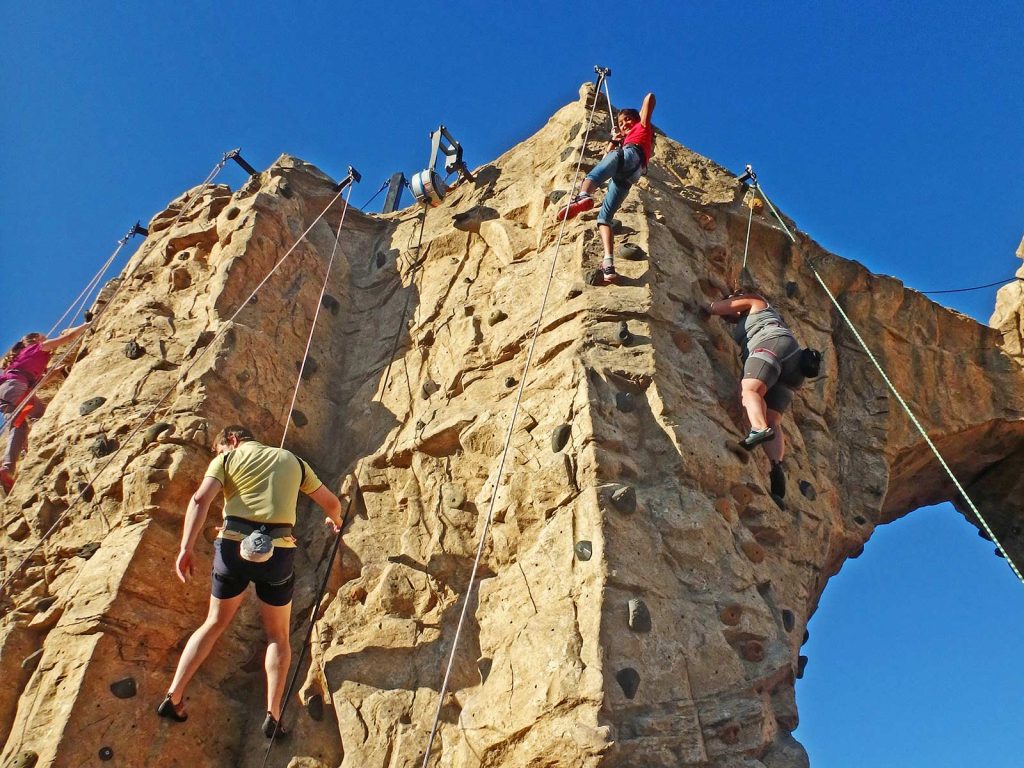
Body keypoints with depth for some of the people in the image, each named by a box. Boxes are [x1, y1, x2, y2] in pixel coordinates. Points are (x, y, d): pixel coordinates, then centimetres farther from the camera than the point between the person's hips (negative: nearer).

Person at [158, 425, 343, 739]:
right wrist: (335, 519, 46)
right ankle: (273, 715, 4)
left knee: (214, 624, 22)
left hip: (233, 546, 0)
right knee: (278, 637, 16)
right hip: (278, 551, 1)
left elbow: (200, 499, -8)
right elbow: (331, 502, 25)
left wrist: (186, 547, -11)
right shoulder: (292, 460, 19)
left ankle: (173, 698, 20)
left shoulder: (226, 459, 11)